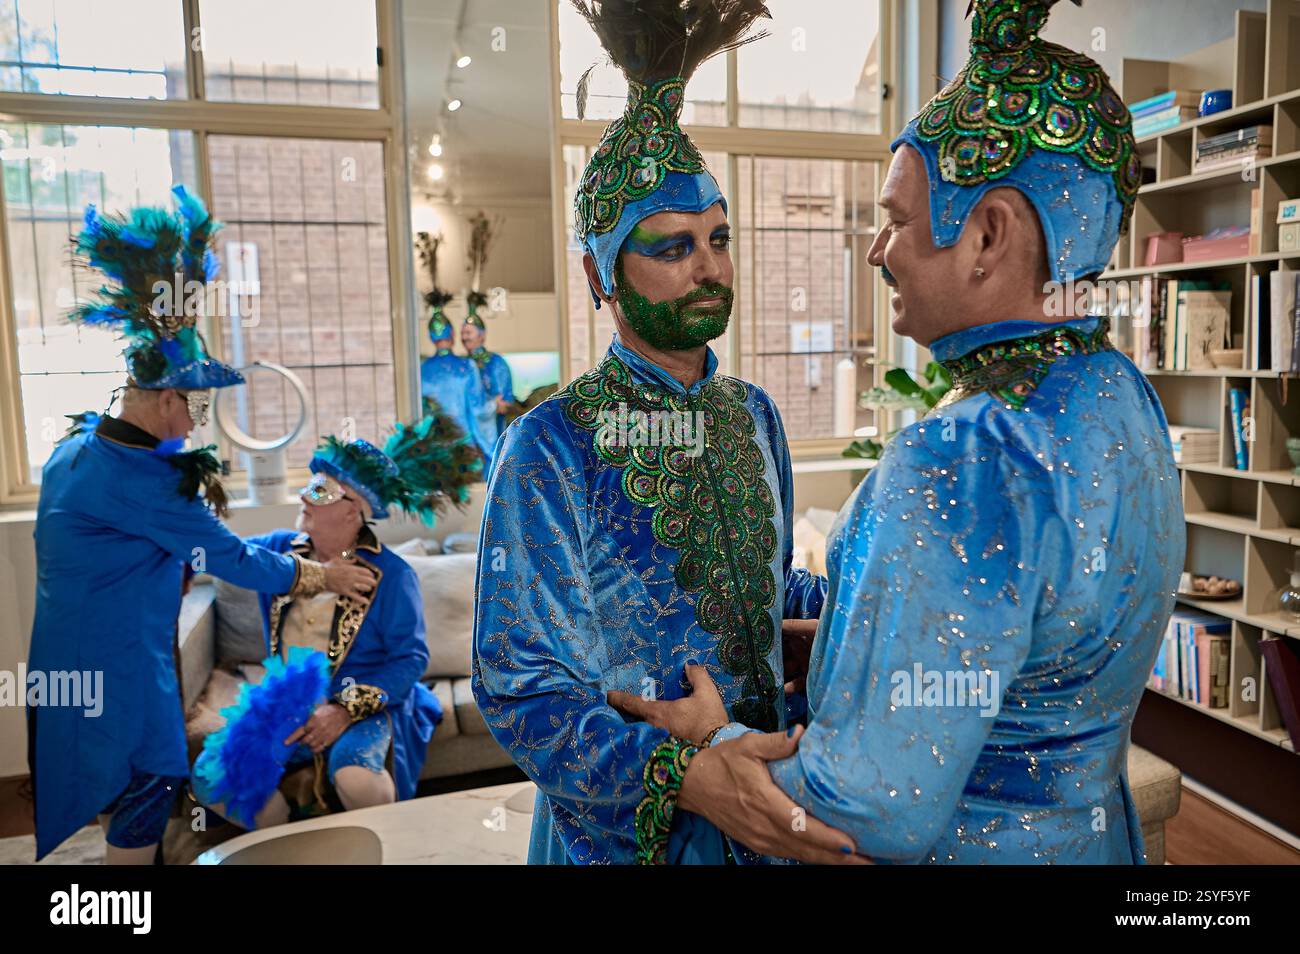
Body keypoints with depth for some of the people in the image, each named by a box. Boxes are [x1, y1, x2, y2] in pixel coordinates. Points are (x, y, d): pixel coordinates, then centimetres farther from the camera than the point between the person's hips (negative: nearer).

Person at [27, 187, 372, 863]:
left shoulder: (75, 447, 5)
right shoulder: (140, 479, -24)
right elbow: (232, 558, -18)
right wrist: (322, 575, -8)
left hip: (70, 653, 9)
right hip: (116, 662, -9)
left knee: (114, 785, 22)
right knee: (147, 784, 5)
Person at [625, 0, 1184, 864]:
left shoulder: (961, 466, -33)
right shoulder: (1124, 396, -3)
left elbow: (875, 811, -31)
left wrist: (705, 750, -15)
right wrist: (836, 633, 11)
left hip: (961, 852, -8)